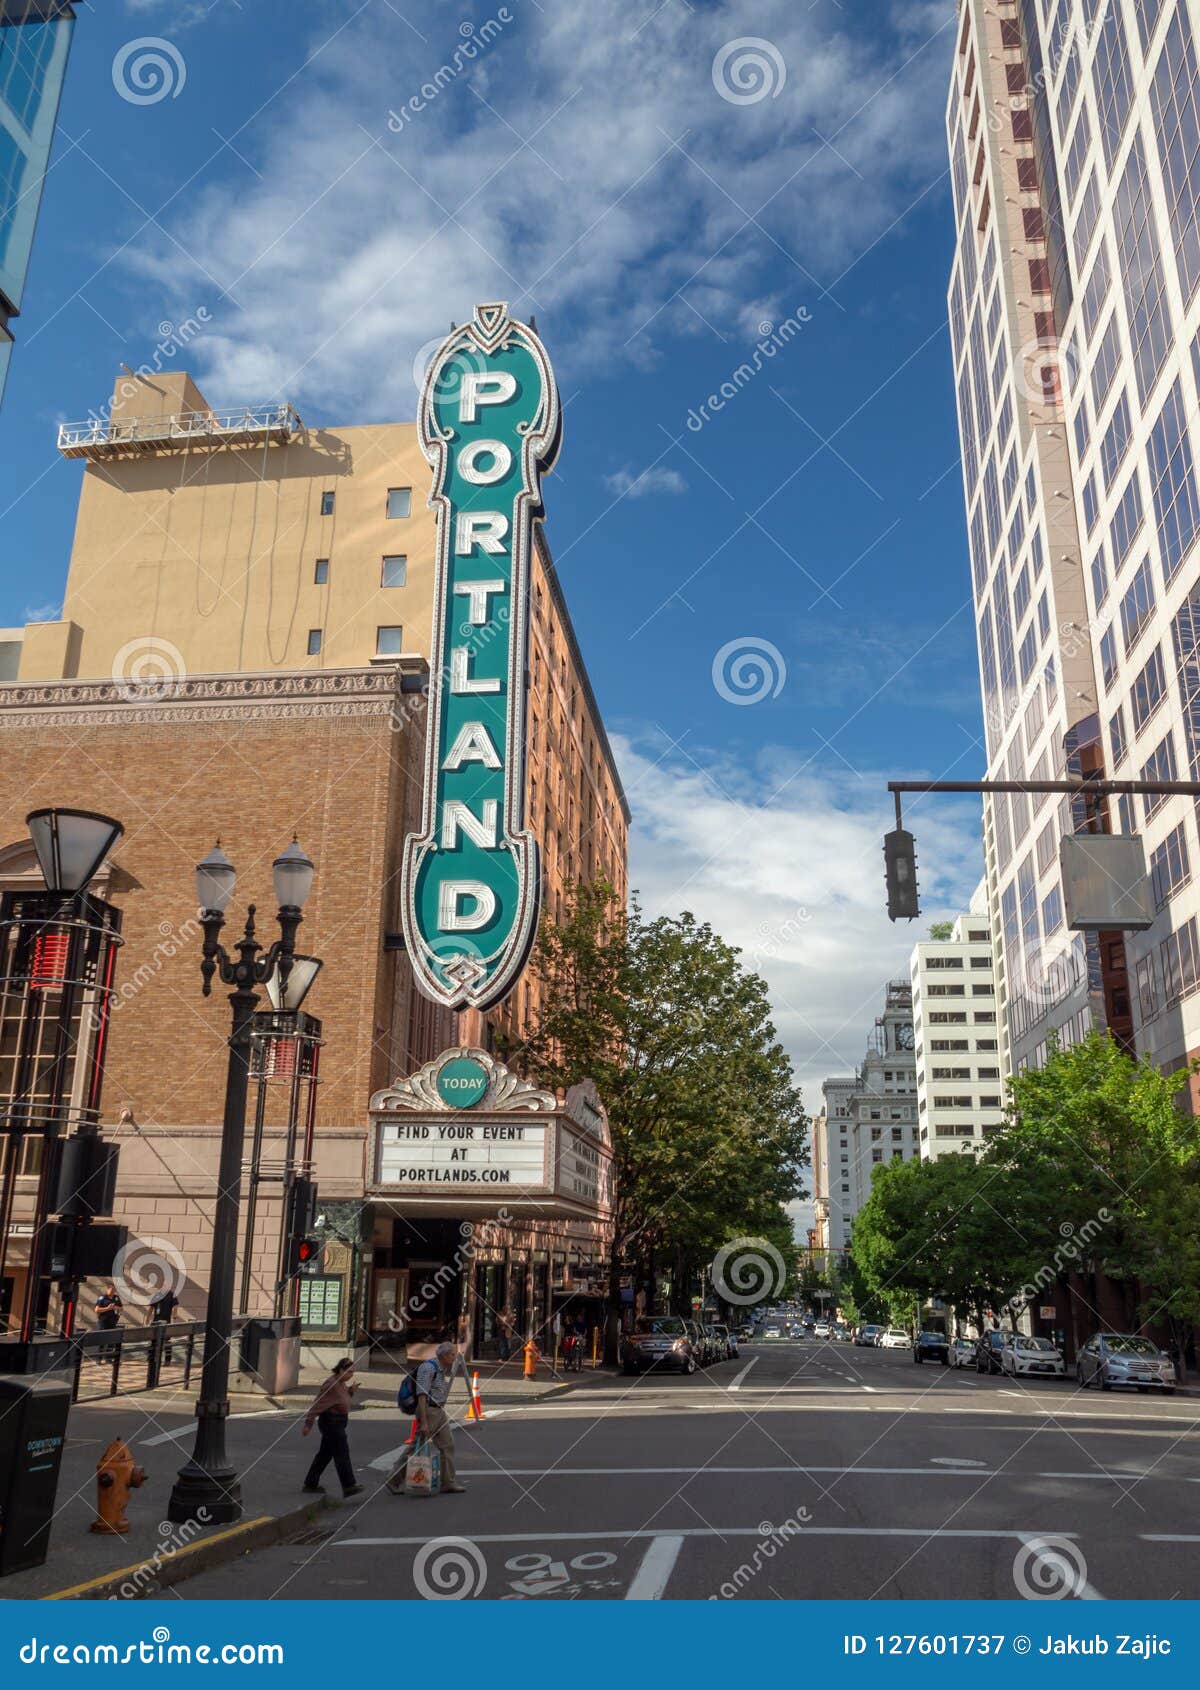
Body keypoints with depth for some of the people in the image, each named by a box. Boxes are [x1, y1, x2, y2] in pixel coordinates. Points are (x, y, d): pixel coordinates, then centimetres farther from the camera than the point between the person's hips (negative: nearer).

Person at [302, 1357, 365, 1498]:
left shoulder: (342, 1383, 8)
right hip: (331, 1422, -10)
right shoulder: (331, 1385, -21)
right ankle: (349, 1486, -6)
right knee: (342, 1454, -8)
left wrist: (351, 1391, 2)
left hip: (337, 1424, 10)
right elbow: (318, 1404, -22)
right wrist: (308, 1423, -21)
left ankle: (311, 1483, 24)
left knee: (325, 1453, 15)